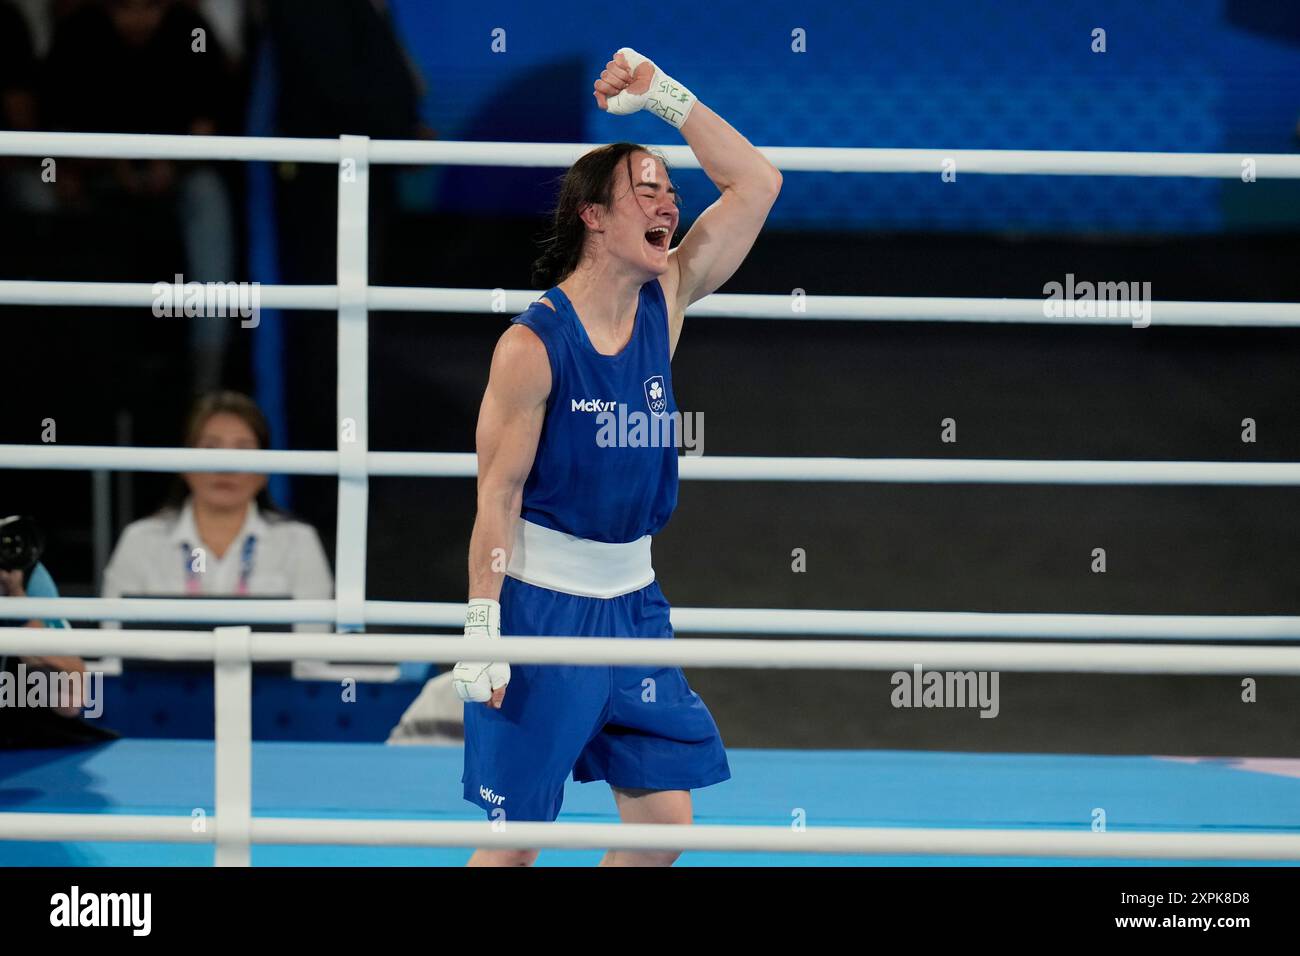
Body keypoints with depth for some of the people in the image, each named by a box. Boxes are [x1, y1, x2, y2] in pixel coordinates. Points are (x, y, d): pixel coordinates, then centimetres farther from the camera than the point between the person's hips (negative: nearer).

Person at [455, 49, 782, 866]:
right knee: (516, 836, -3)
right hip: (541, 601, -6)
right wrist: (482, 630, -19)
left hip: (633, 599, 6)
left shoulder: (665, 303, 2)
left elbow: (757, 184, 1)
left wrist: (662, 96, -7)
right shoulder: (533, 345, -14)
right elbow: (498, 494, -14)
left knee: (663, 824, 4)